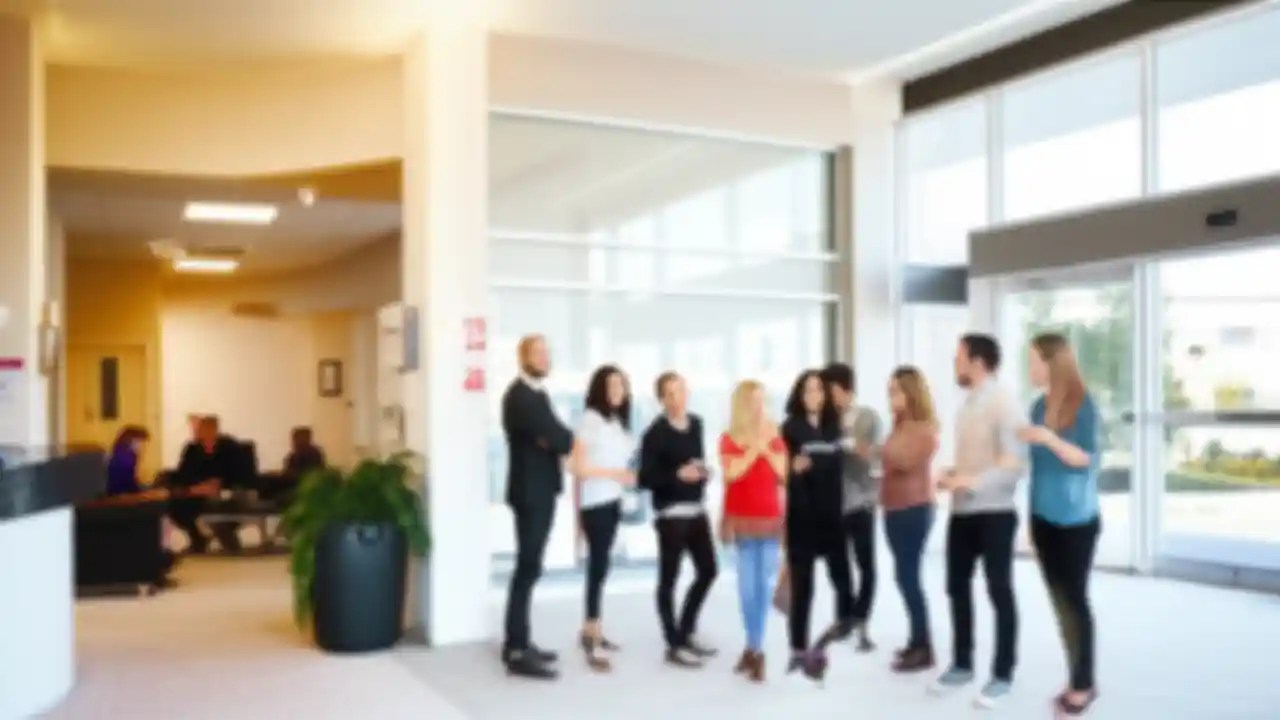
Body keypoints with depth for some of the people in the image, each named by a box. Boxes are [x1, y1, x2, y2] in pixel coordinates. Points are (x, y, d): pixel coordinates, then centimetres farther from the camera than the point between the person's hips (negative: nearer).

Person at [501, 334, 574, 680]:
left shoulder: (538, 394, 16)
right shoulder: (519, 396, -15)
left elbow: (553, 434, 11)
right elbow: (556, 437, -23)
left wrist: (562, 441, -12)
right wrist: (572, 441, -2)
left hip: (542, 490, 10)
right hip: (530, 491, -9)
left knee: (529, 567, 13)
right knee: (528, 568, -8)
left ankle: (517, 642, 20)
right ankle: (518, 652, -4)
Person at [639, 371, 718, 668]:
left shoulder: (696, 424, 8)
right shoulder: (655, 433, -13)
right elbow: (645, 479, -15)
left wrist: (703, 470, 2)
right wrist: (678, 475, -25)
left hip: (697, 509, 8)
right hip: (671, 513, -8)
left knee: (707, 571, 13)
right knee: (668, 579, 1)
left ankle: (686, 633, 28)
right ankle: (674, 646, 12)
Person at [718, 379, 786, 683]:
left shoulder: (774, 436, 9)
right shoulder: (729, 439, 0)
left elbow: (784, 473, 3)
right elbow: (731, 473, -12)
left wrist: (767, 449, -7)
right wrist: (753, 449, -12)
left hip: (770, 516, 2)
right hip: (742, 518, -2)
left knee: (765, 583, -1)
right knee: (748, 583, -5)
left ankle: (756, 648, 7)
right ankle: (754, 648, 6)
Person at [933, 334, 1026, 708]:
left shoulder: (1001, 403, -13)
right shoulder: (967, 404, 12)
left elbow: (1014, 464, -20)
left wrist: (972, 481, -27)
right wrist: (950, 475, 2)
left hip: (994, 514, -8)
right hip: (962, 512, 8)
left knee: (999, 593, 4)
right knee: (957, 587, 15)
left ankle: (1002, 675, 16)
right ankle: (961, 665, 29)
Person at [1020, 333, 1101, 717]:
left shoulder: (1083, 405, -10)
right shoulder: (1039, 405, 7)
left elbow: (1087, 459, -13)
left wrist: (1050, 438, -28)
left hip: (1076, 520, -6)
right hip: (1044, 518, 6)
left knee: (1075, 599, 1)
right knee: (1059, 600, 9)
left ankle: (1083, 684, 12)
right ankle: (1077, 679, 19)